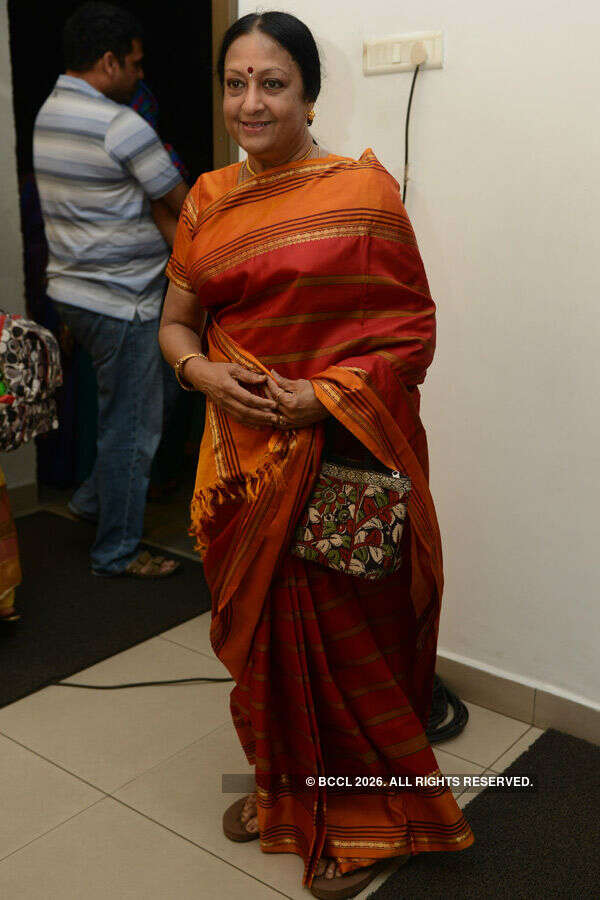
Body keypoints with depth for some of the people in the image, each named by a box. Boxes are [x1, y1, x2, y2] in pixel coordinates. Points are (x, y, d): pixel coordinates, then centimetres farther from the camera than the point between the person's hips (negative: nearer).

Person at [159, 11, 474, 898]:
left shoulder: (362, 191, -8)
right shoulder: (207, 199, 8)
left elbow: (412, 329, -7)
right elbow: (175, 323, 13)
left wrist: (324, 396, -19)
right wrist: (207, 374, -9)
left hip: (345, 456, -5)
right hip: (244, 454, 5)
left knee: (349, 637, 7)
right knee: (258, 625, 17)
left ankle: (359, 821, 31)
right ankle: (280, 786, 43)